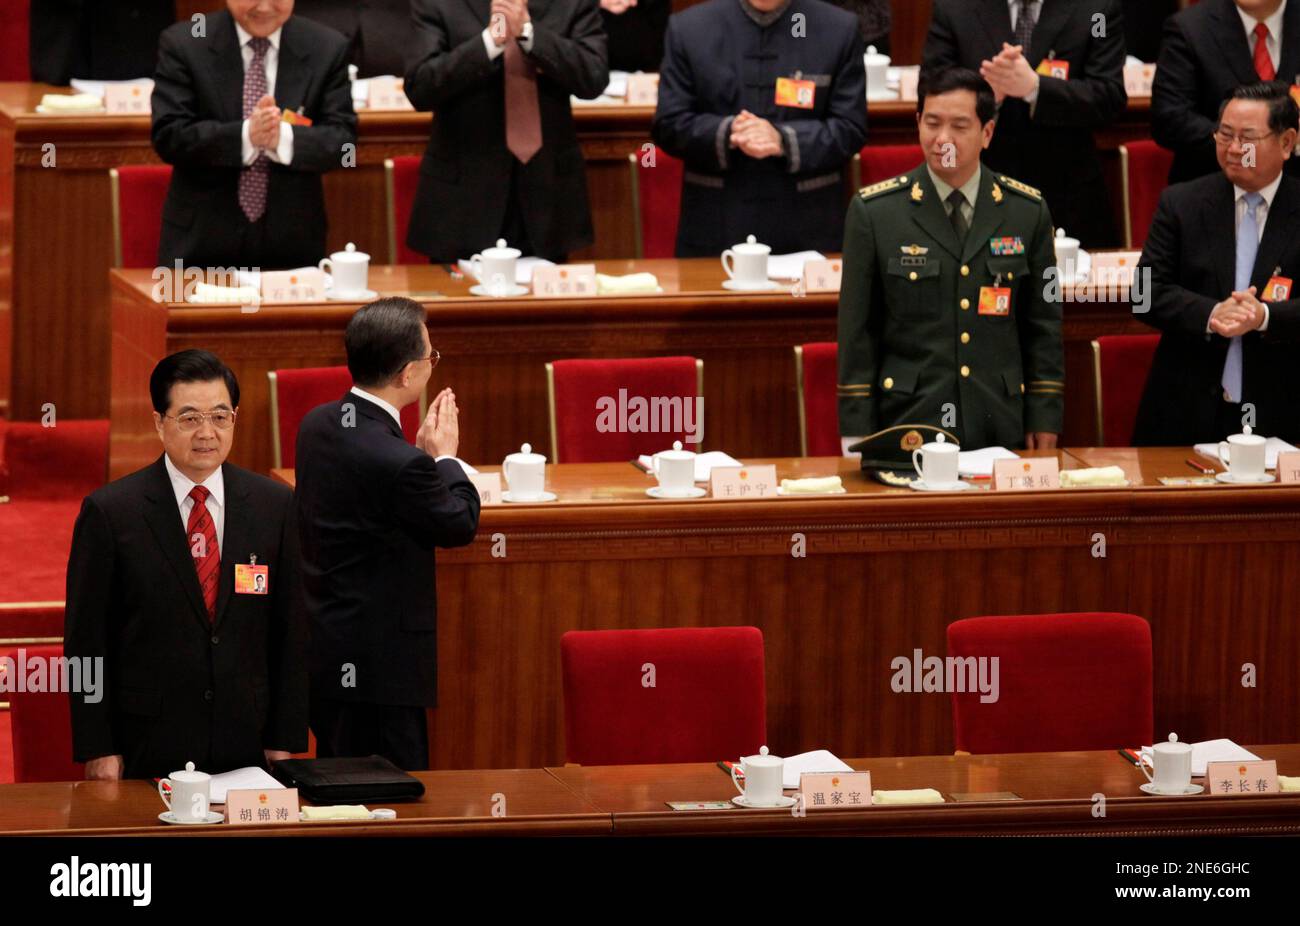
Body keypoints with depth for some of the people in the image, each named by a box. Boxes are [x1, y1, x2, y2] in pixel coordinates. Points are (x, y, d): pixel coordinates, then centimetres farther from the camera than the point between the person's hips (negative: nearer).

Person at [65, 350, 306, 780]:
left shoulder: (275, 505, 4)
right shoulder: (109, 511, -5)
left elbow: (290, 631, 6)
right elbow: (86, 640, -3)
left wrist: (285, 742, 2)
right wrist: (98, 751, -7)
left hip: (247, 744, 2)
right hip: (147, 747, -2)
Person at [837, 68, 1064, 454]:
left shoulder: (1028, 212, 6)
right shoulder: (873, 211, -1)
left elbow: (1043, 326, 10)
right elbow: (857, 331, 0)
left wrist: (1044, 422, 4)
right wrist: (857, 435, -4)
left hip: (999, 430, 2)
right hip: (907, 428, -2)